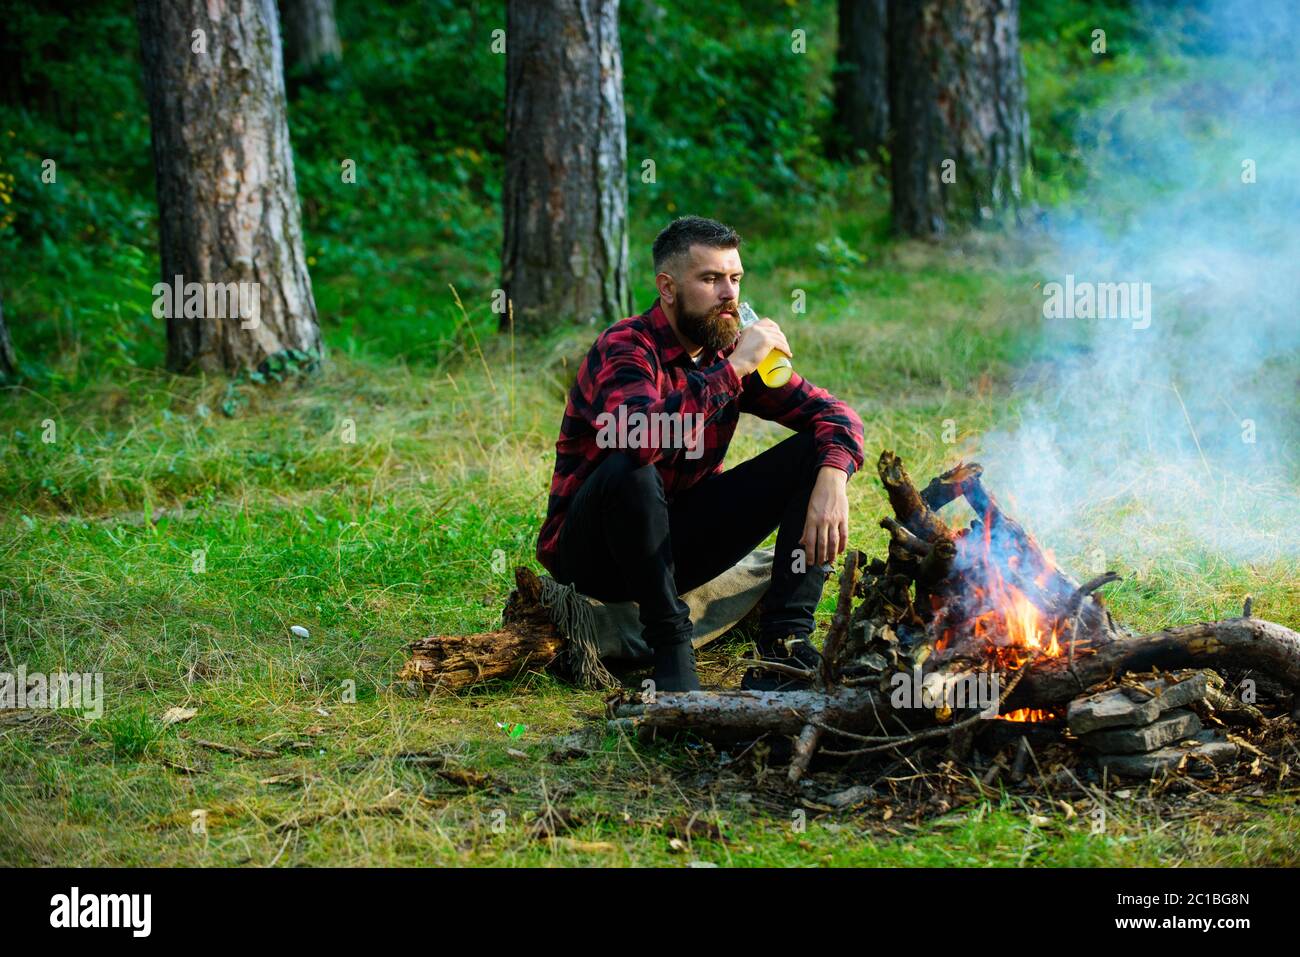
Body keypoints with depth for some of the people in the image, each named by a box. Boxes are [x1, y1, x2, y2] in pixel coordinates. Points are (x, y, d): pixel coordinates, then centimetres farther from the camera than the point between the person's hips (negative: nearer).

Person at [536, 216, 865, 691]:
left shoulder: (730, 350, -1)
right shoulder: (626, 349, -20)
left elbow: (834, 415, -3)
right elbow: (640, 438, -42)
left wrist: (832, 480, -25)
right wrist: (732, 369, -36)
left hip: (680, 540, 6)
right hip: (591, 556, -6)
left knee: (812, 451, -7)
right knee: (630, 470, -38)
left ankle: (785, 643, -18)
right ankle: (671, 648, -24)